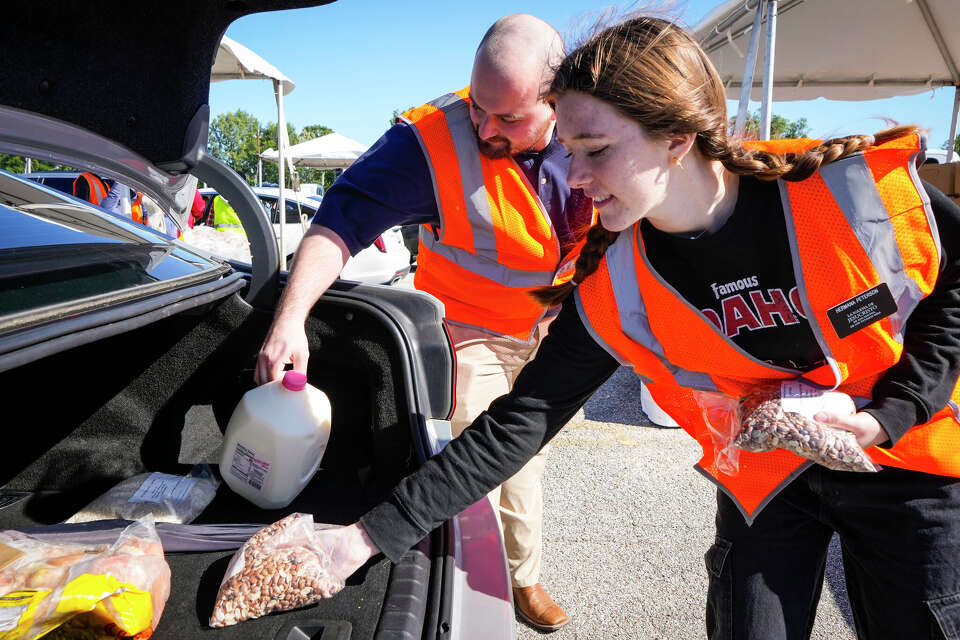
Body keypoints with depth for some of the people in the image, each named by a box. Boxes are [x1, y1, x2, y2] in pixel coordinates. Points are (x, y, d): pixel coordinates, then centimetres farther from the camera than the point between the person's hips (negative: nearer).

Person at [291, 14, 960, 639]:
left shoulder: (864, 182, -24)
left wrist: (888, 413, -19)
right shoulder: (612, 291, -21)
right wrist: (369, 535, -24)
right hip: (766, 484, 0)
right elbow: (521, 420, -20)